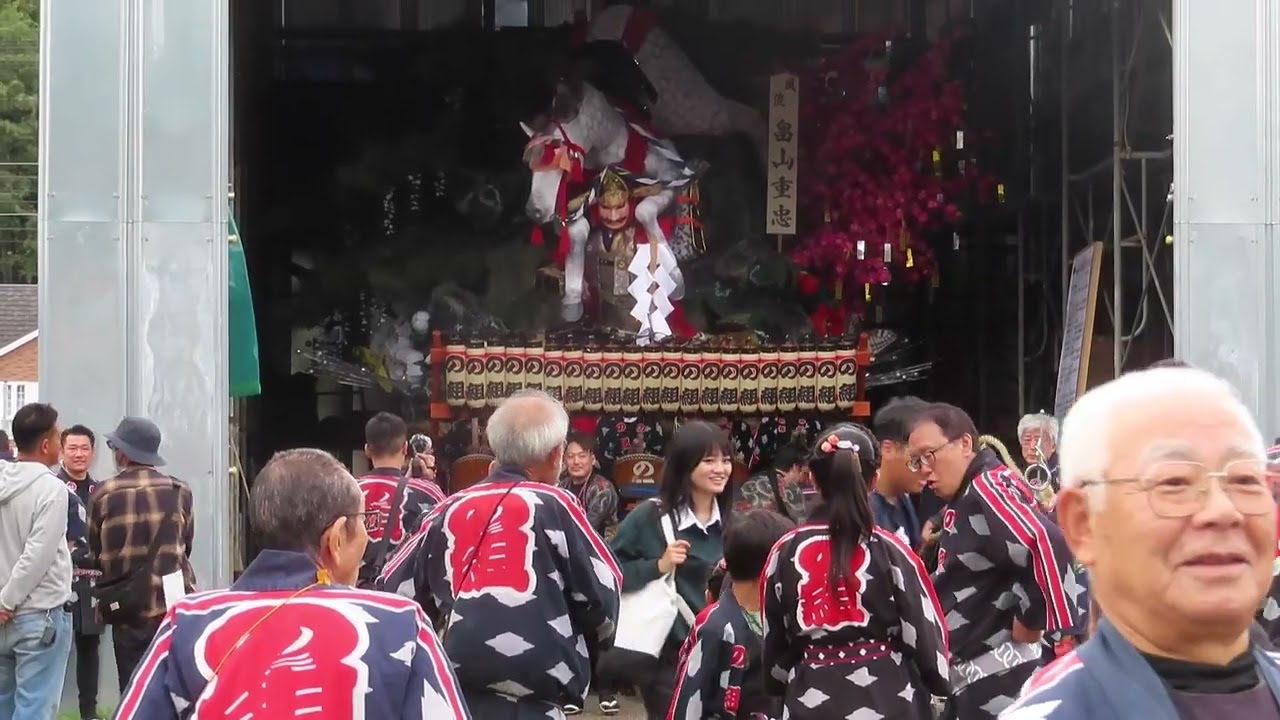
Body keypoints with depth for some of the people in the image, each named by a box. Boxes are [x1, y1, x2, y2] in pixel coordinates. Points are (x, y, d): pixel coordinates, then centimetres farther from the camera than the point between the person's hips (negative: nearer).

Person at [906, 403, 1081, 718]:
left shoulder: (988, 488, -17)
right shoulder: (966, 498, 13)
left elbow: (1049, 547, -32)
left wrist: (1030, 621, -21)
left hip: (999, 678, -10)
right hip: (973, 676, 10)